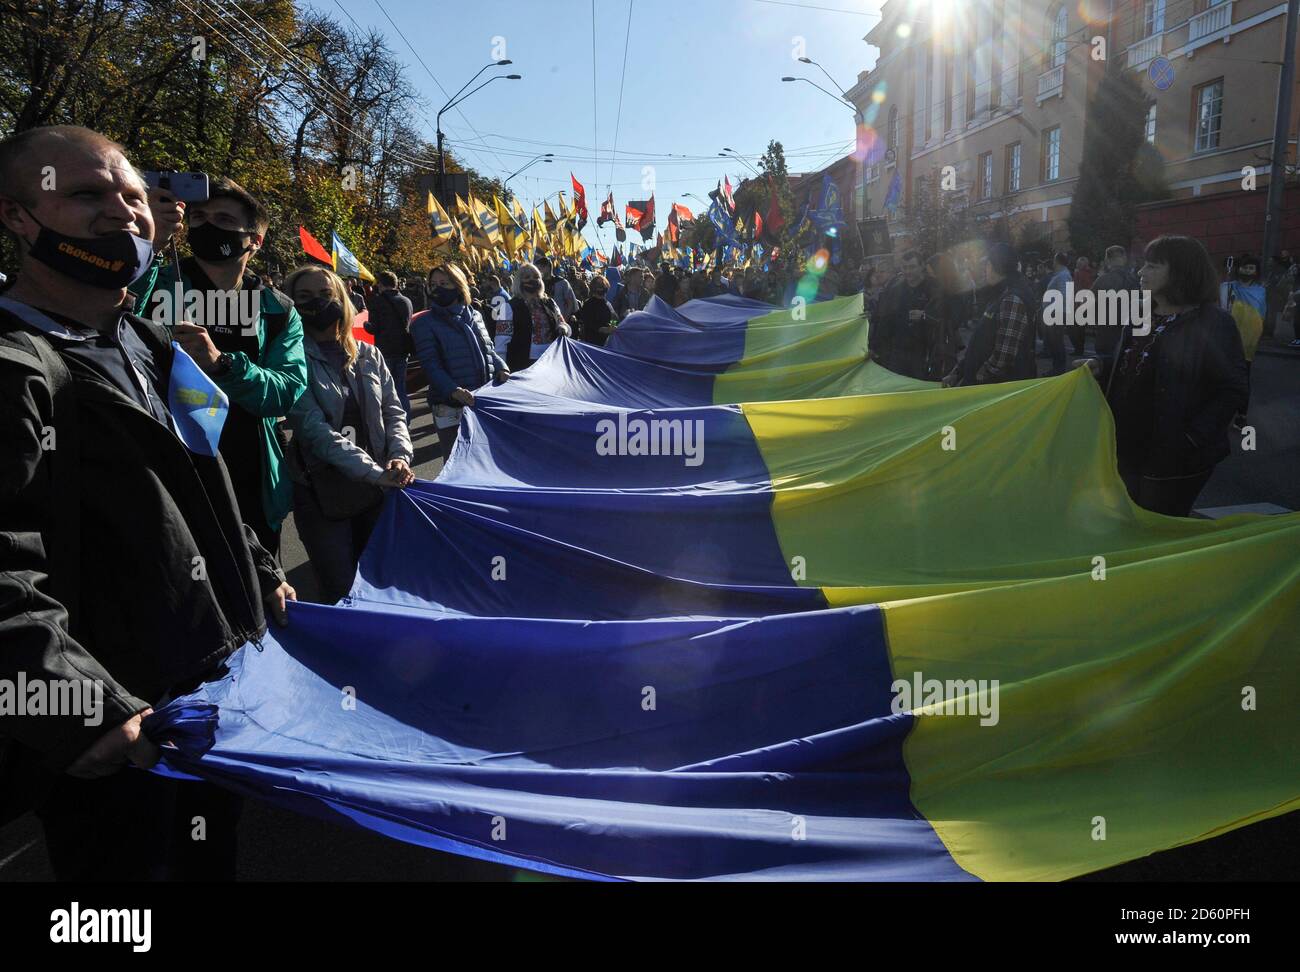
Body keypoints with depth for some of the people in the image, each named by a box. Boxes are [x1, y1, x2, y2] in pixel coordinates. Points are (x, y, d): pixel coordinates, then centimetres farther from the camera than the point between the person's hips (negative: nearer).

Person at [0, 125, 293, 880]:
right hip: (118, 740, -8)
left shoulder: (150, 347, 11)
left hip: (218, 680, 9)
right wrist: (83, 709, -36)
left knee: (214, 860, 26)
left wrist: (260, 573, 22)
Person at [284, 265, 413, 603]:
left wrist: (400, 456, -13)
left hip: (376, 489, 4)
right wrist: (377, 472, -27)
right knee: (341, 596, 3)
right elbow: (316, 431, -19)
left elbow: (393, 413, 8)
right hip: (322, 493, -4)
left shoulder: (369, 355, 6)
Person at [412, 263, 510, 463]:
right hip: (450, 407, -4)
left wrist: (501, 369, -5)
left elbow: (489, 350, 18)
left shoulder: (474, 316, 13)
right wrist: (454, 391, -26)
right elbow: (431, 365, -10)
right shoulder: (424, 323, 0)